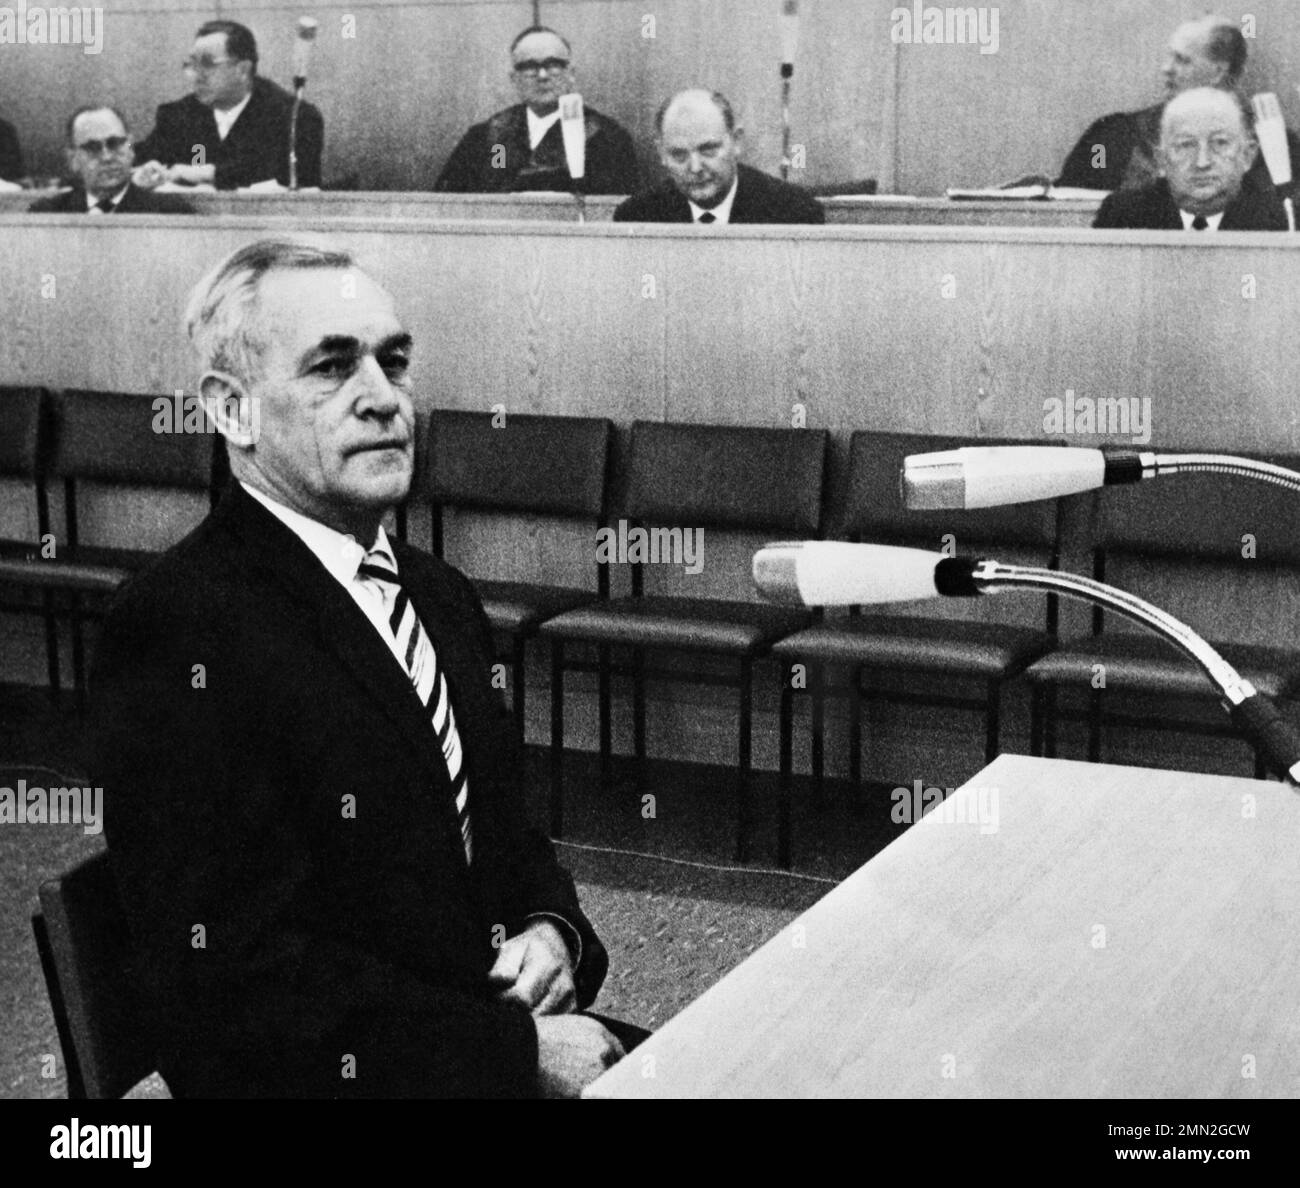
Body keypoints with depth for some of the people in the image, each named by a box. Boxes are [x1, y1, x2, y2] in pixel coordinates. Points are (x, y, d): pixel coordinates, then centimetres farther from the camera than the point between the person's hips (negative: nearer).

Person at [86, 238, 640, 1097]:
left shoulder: (442, 595, 11)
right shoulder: (176, 635, -15)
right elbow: (237, 979, -19)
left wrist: (552, 930, -2)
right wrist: (520, 1050, -19)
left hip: (501, 1021, 8)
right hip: (328, 1071, -7)